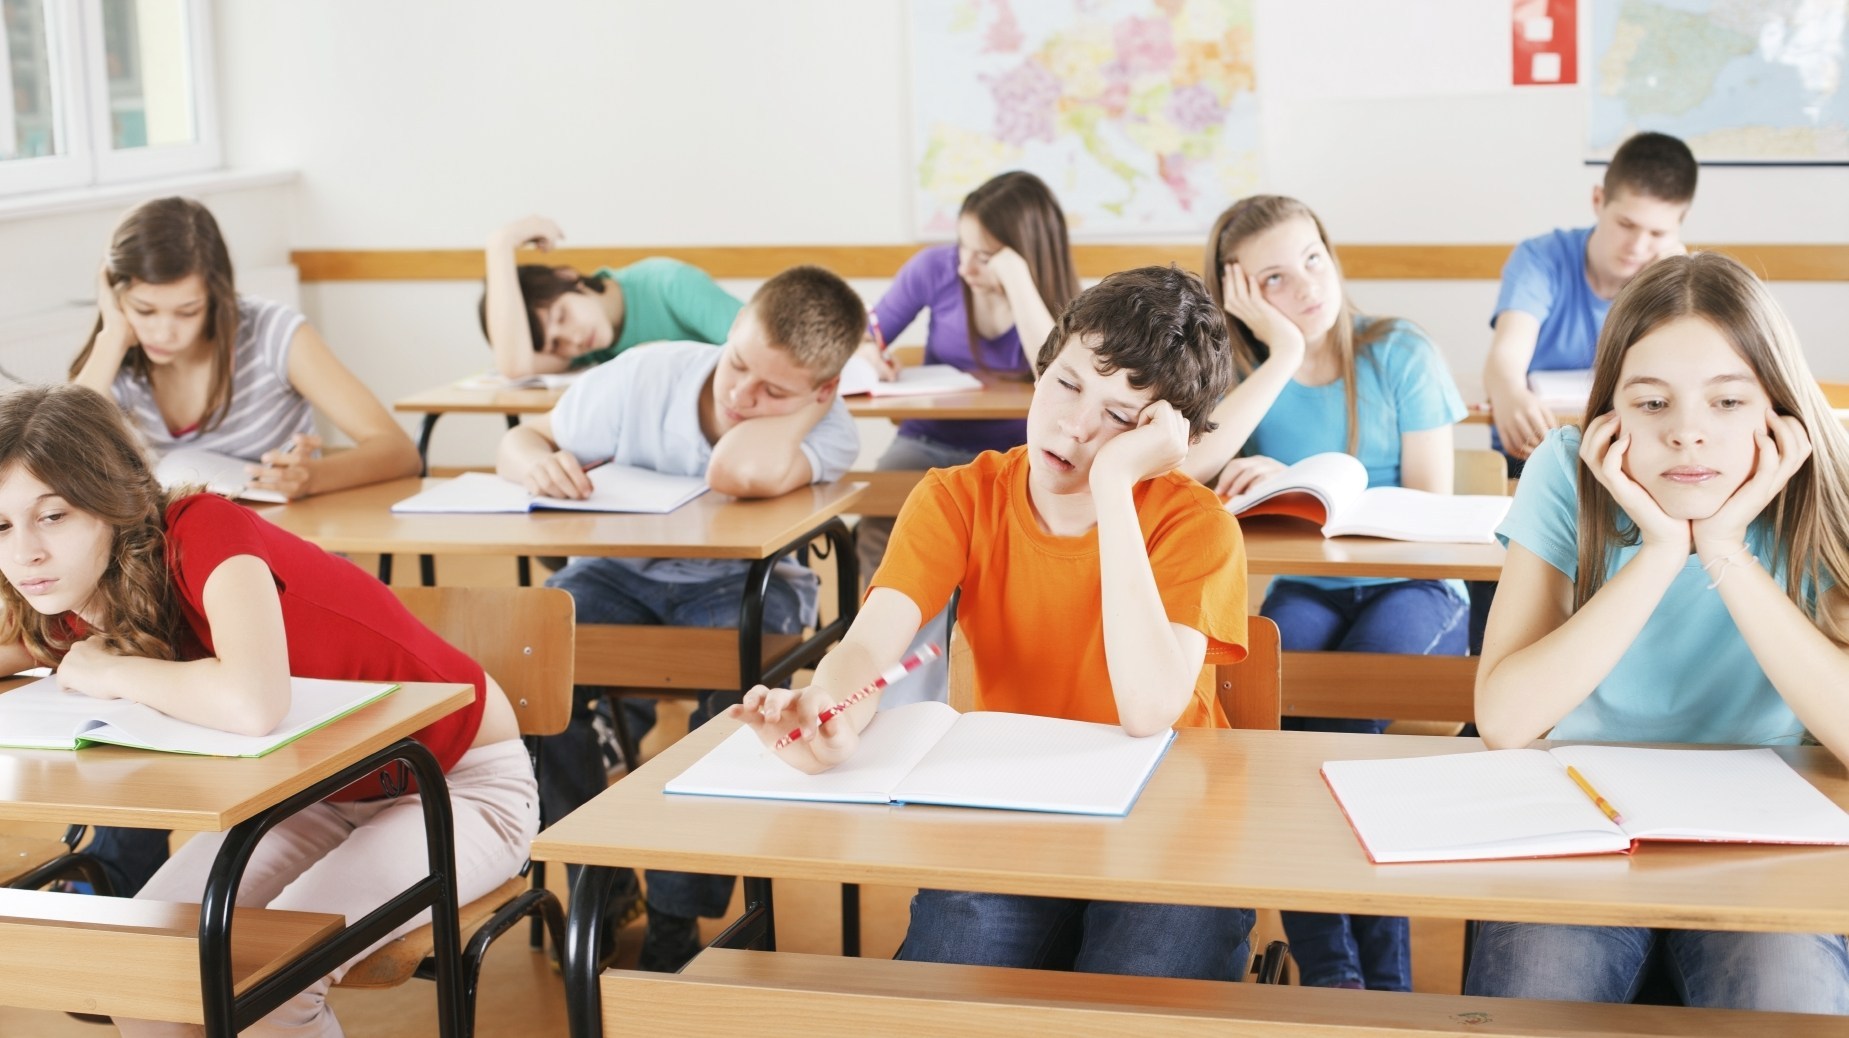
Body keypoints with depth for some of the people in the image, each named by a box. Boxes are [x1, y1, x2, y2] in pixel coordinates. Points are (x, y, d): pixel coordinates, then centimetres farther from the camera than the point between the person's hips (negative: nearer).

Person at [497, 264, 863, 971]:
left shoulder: (826, 431, -20)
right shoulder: (645, 376, -16)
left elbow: (738, 474, -43)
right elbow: (522, 439, -5)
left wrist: (804, 393, -28)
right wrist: (538, 462, -31)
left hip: (742, 581, -1)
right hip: (619, 571, 2)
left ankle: (675, 918, -18)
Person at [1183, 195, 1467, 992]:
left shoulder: (1401, 355, -2)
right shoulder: (1239, 367, 1)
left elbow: (1431, 507, -7)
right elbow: (1187, 470, -20)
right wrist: (1283, 353, -19)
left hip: (1409, 586, -1)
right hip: (1303, 591, 2)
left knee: (1337, 716, -30)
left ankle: (1381, 972, -15)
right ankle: (1326, 968, -19)